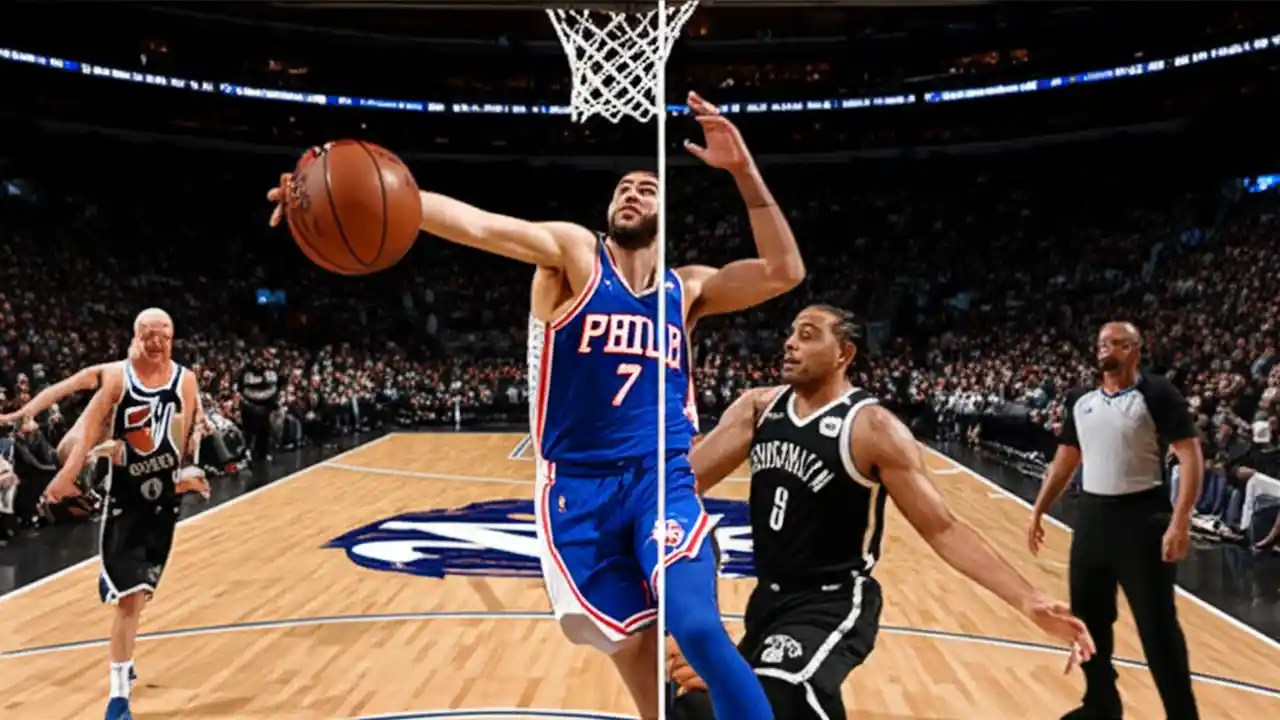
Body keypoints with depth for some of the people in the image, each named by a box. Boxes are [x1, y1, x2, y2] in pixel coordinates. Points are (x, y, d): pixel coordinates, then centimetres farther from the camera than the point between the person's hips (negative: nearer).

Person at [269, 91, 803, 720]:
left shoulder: (687, 288, 12)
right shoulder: (574, 252, 2)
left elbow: (783, 272, 2)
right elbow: (474, 224, -14)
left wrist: (743, 170, -6)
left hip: (661, 477, 1)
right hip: (578, 485, -1)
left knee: (698, 629, -19)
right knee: (634, 647, 5)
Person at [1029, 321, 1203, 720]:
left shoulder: (1158, 394, -9)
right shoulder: (1080, 400, 8)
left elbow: (1191, 457, -13)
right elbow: (1064, 460, 16)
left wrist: (1180, 522, -22)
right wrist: (1038, 512, 12)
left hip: (1142, 516, -6)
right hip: (1092, 516, 6)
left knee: (1158, 627, -1)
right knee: (1088, 618, 14)